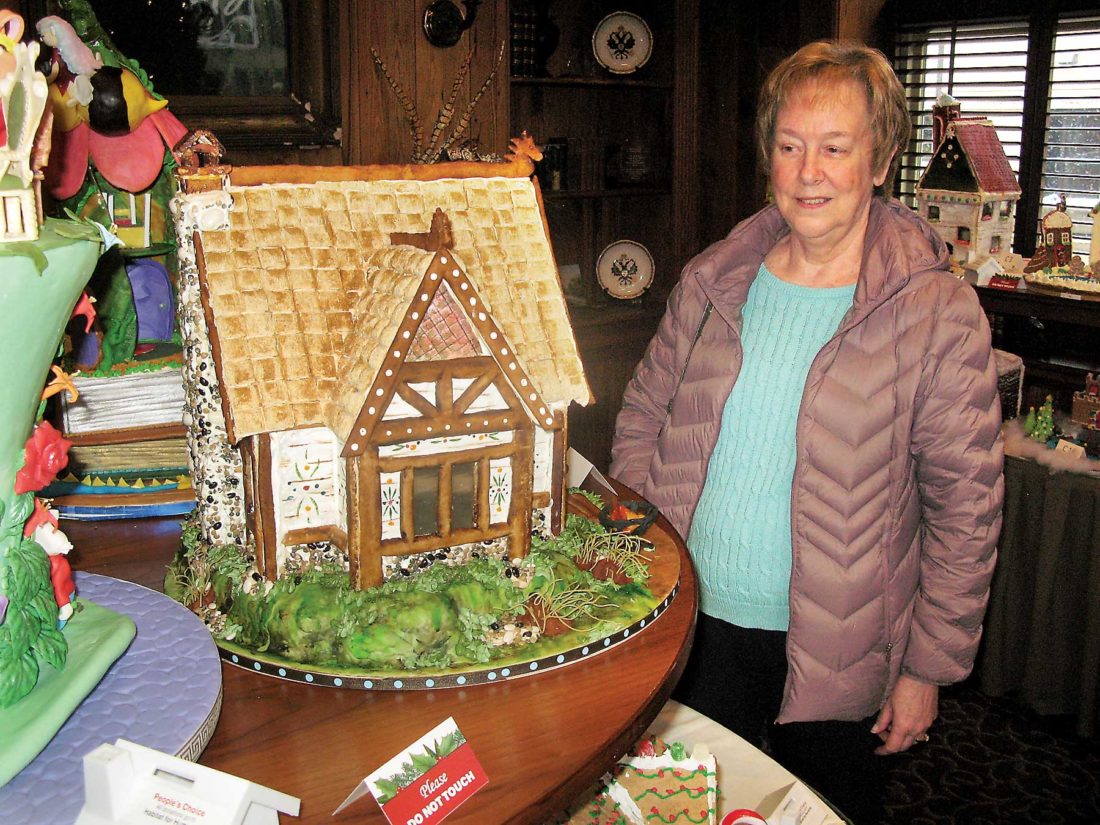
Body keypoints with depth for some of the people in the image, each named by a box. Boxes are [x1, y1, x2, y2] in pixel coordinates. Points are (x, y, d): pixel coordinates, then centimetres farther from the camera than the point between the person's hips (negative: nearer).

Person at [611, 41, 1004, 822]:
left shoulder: (939, 314, -12)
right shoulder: (712, 282, -1)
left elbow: (966, 508, -9)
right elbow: (643, 416, 8)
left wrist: (928, 668, -8)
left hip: (834, 653, -3)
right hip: (692, 620, 3)